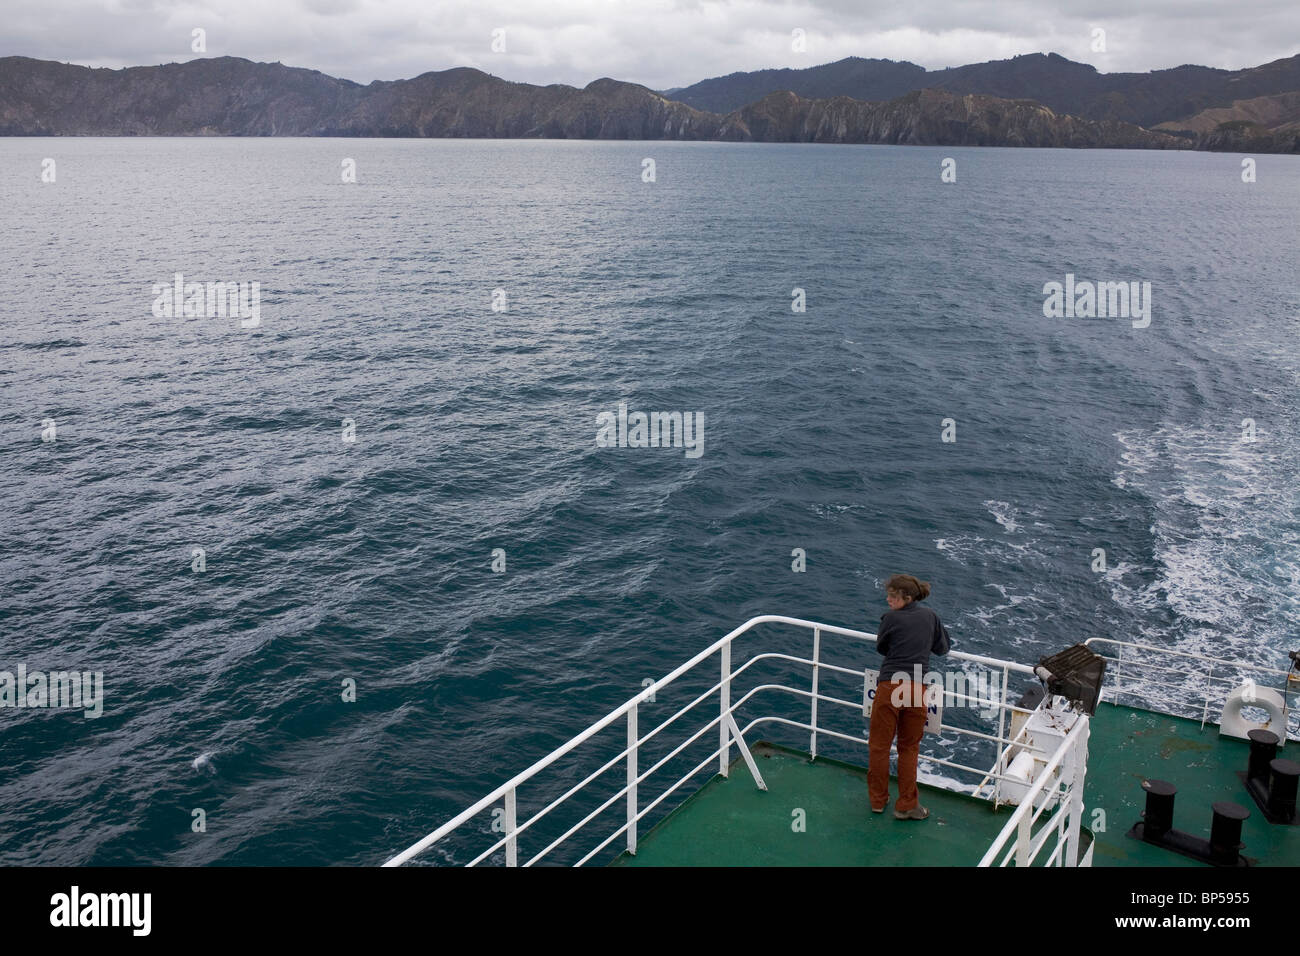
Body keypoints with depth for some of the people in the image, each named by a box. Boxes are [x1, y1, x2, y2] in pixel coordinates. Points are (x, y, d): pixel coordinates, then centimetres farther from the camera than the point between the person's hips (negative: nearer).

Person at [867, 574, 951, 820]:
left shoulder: (891, 618, -5)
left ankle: (878, 800, 21)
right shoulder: (930, 617, 6)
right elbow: (943, 648, 17)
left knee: (879, 745, 11)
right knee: (909, 748, 15)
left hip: (890, 686, -3)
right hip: (917, 688, 4)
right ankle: (906, 805, 18)